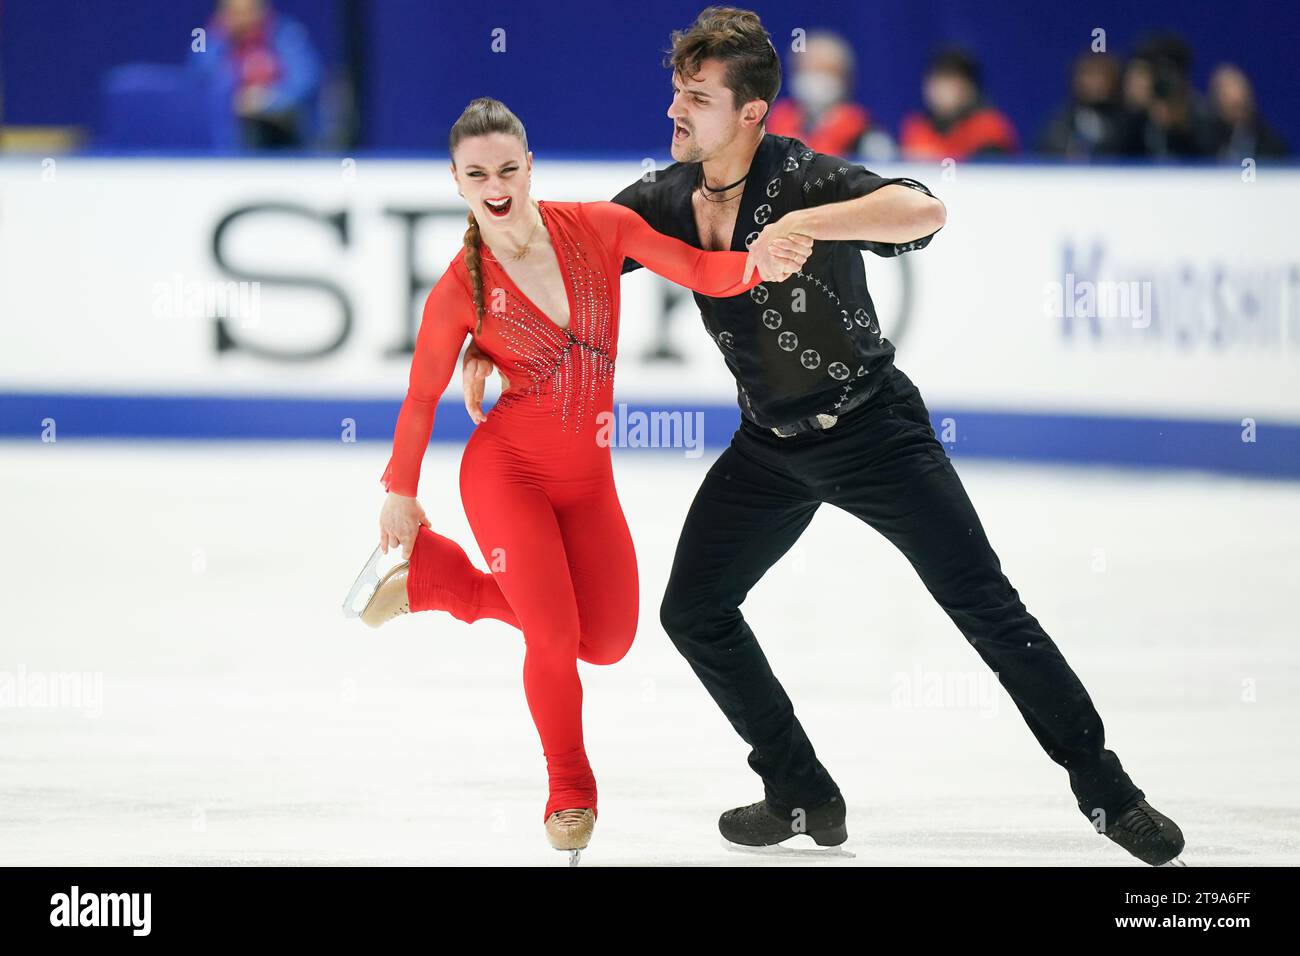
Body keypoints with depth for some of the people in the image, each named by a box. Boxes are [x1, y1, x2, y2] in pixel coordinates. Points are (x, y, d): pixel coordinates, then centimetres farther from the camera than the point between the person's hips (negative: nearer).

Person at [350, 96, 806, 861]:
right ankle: (569, 793, 17)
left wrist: (756, 264, -31)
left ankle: (437, 576, 28)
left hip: (587, 480, 4)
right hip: (507, 471, -4)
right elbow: (422, 399, -1)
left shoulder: (598, 229, -8)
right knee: (554, 635, -12)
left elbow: (697, 271, -9)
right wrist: (400, 494, 9)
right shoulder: (460, 292, -13)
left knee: (607, 644, 9)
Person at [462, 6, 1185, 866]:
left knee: (988, 609, -7)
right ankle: (803, 796, 17)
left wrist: (799, 226, -45)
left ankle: (1108, 794, 2)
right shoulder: (667, 200, -5)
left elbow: (924, 212, -39)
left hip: (874, 431, -6)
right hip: (771, 447, 6)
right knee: (693, 612, 3)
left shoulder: (799, 177, -23)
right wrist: (489, 340, -10)